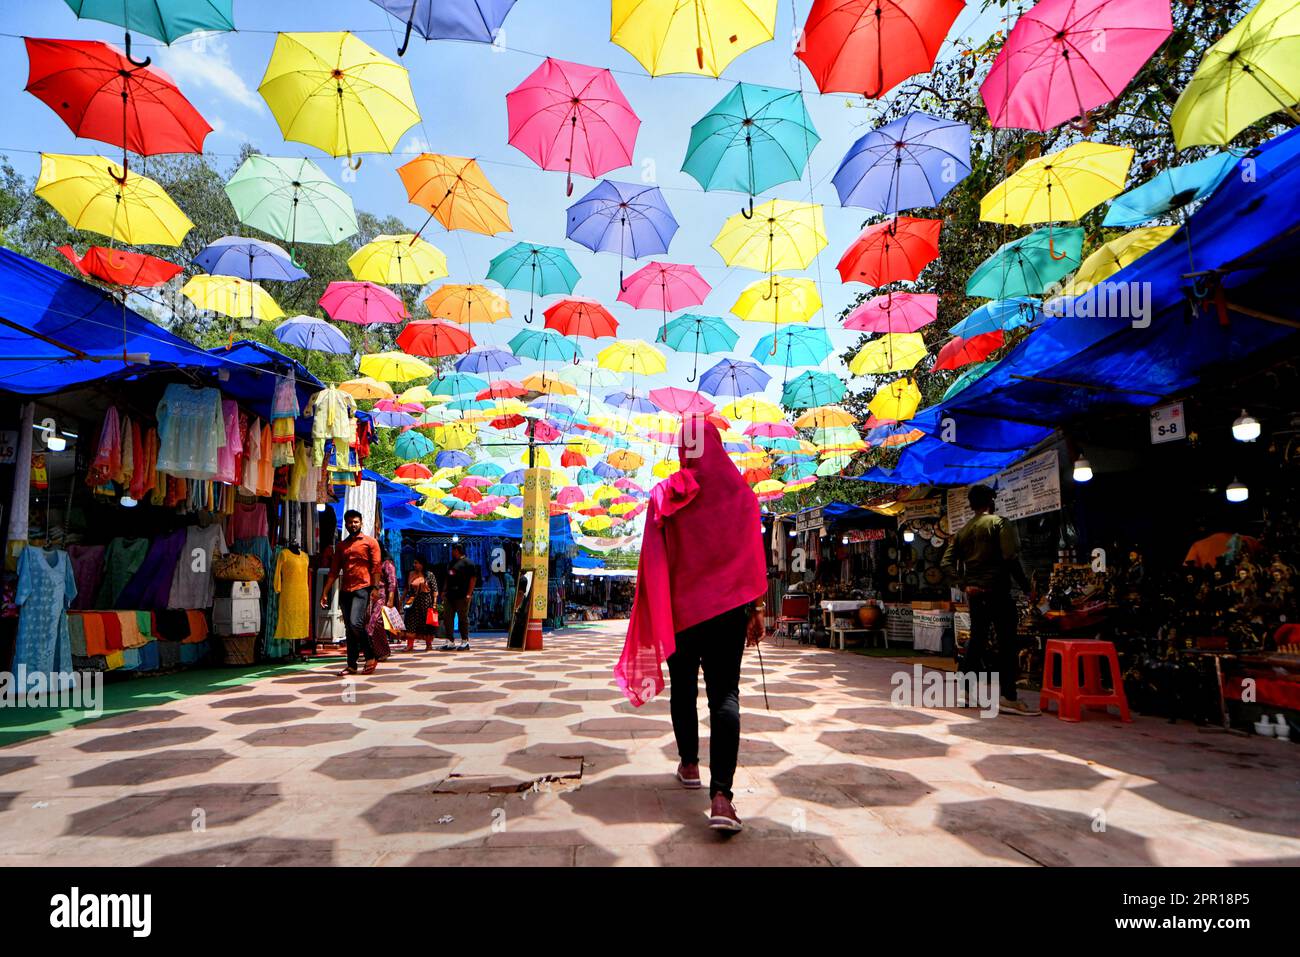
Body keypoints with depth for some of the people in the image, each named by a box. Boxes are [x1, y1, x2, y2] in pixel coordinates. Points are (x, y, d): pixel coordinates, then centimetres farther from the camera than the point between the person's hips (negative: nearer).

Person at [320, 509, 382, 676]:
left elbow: (376, 566, -4)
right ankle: (351, 665, 11)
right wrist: (325, 593, 9)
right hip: (345, 590, 6)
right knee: (349, 629, 6)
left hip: (362, 588, -5)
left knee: (356, 623, -20)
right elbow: (334, 571, 16)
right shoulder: (341, 546, 18)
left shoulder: (370, 542, 4)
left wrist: (375, 587, -15)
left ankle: (371, 657, -5)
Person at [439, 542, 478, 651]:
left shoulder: (467, 563, -6)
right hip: (450, 595, 8)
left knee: (463, 618, -1)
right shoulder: (452, 563, 19)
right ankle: (449, 641, 11)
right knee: (447, 618, 6)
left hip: (462, 596, -8)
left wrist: (469, 594, -17)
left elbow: (473, 578, -12)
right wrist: (444, 591, 17)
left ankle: (465, 642, 7)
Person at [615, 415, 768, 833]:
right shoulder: (740, 493, 0)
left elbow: (653, 561, -1)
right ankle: (721, 796, -14)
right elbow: (754, 557, 0)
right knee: (725, 694, -3)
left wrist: (655, 617, 6)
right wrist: (756, 609, 7)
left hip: (680, 609, 1)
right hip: (728, 608, 0)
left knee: (683, 688, 19)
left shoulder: (664, 495, -2)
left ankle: (689, 764, 32)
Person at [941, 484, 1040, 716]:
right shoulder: (999, 523, -5)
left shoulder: (963, 531, 14)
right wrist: (1026, 586, -8)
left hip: (975, 592, 7)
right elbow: (1011, 557, -16)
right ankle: (1008, 697, -8)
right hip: (997, 590, -6)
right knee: (1007, 643, -4)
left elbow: (947, 563, 6)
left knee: (977, 639, 14)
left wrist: (964, 584, 2)